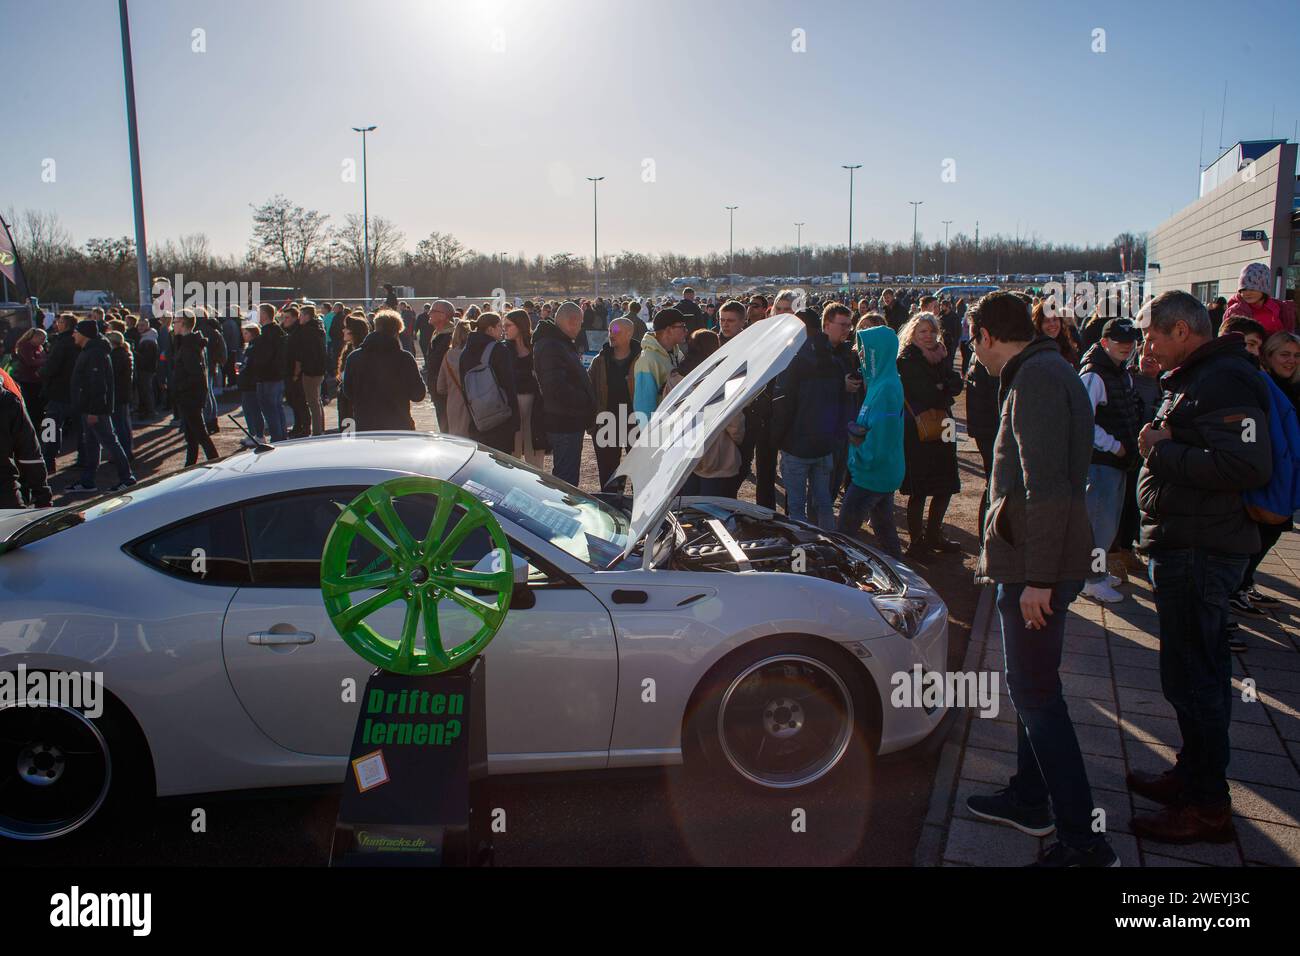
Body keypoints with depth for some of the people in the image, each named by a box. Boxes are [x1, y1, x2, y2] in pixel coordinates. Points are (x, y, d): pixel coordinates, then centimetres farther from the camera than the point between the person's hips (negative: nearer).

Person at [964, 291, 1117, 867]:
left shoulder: (1036, 377, -17)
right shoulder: (1050, 370, 16)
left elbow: (1047, 488, -24)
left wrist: (1037, 577, -24)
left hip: (1035, 565, -11)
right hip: (1037, 560, 11)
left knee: (1036, 693, -5)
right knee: (1032, 685, 19)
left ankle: (1082, 841, 3)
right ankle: (1029, 800, 34)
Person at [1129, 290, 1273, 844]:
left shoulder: (1223, 381, -17)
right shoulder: (1197, 379, 17)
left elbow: (1247, 466, -29)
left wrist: (1161, 451, -21)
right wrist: (1162, 444, 5)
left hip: (1198, 553, -11)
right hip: (1194, 548, 11)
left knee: (1191, 678, -3)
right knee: (1202, 672, 19)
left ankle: (1208, 806, 9)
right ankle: (1194, 775, 33)